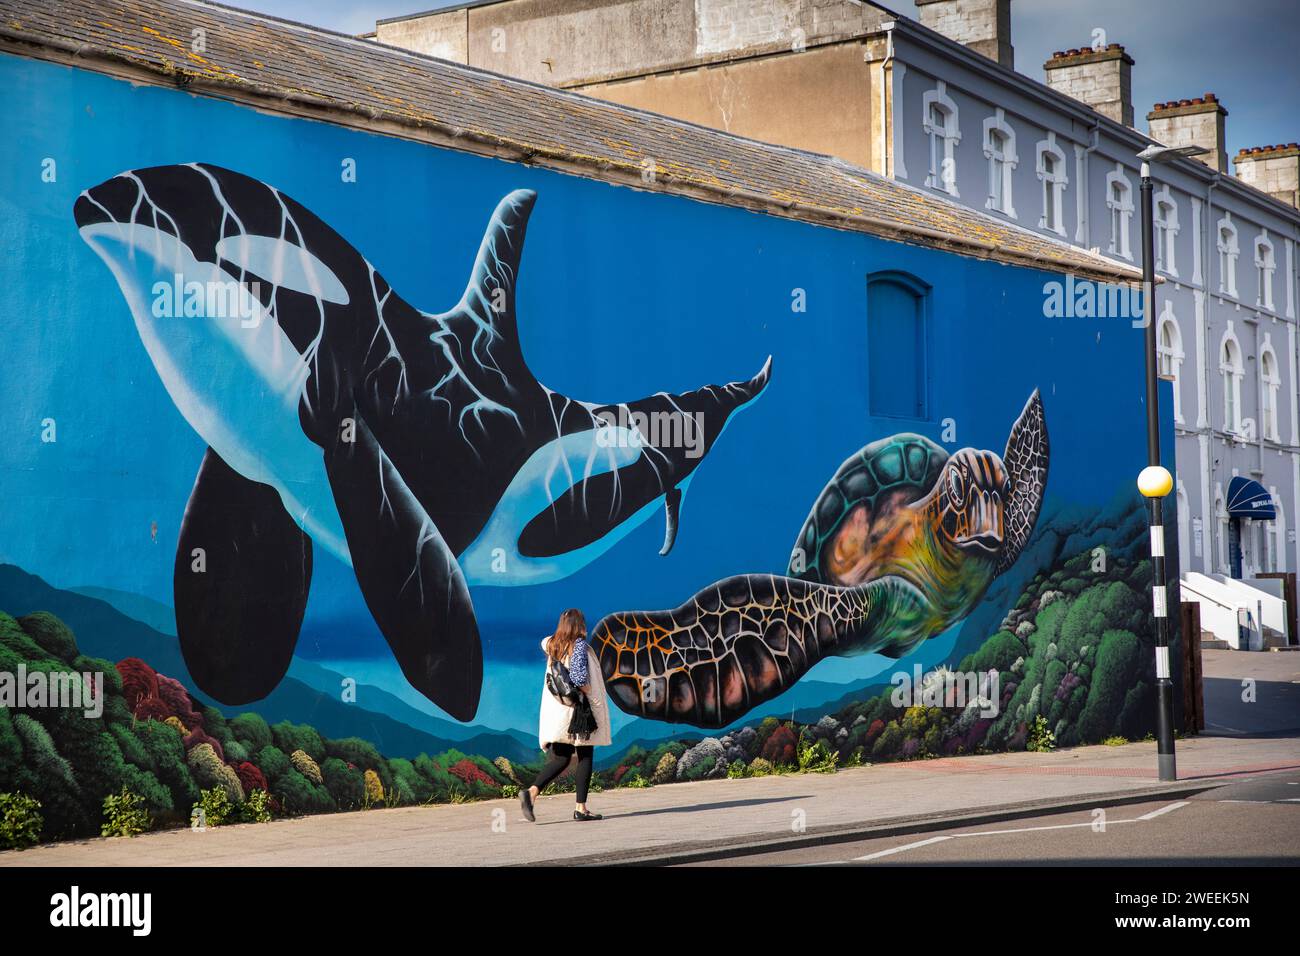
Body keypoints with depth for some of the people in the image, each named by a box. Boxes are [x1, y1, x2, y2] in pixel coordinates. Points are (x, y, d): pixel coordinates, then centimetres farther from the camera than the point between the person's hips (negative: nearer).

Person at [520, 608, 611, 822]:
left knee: (560, 758, 7)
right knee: (585, 756, 5)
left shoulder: (552, 645, 7)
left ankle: (532, 791, -16)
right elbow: (579, 677, -23)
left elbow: (545, 643, 33)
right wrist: (589, 694, -12)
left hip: (555, 712, 6)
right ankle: (580, 808, 4)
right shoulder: (580, 645, -12)